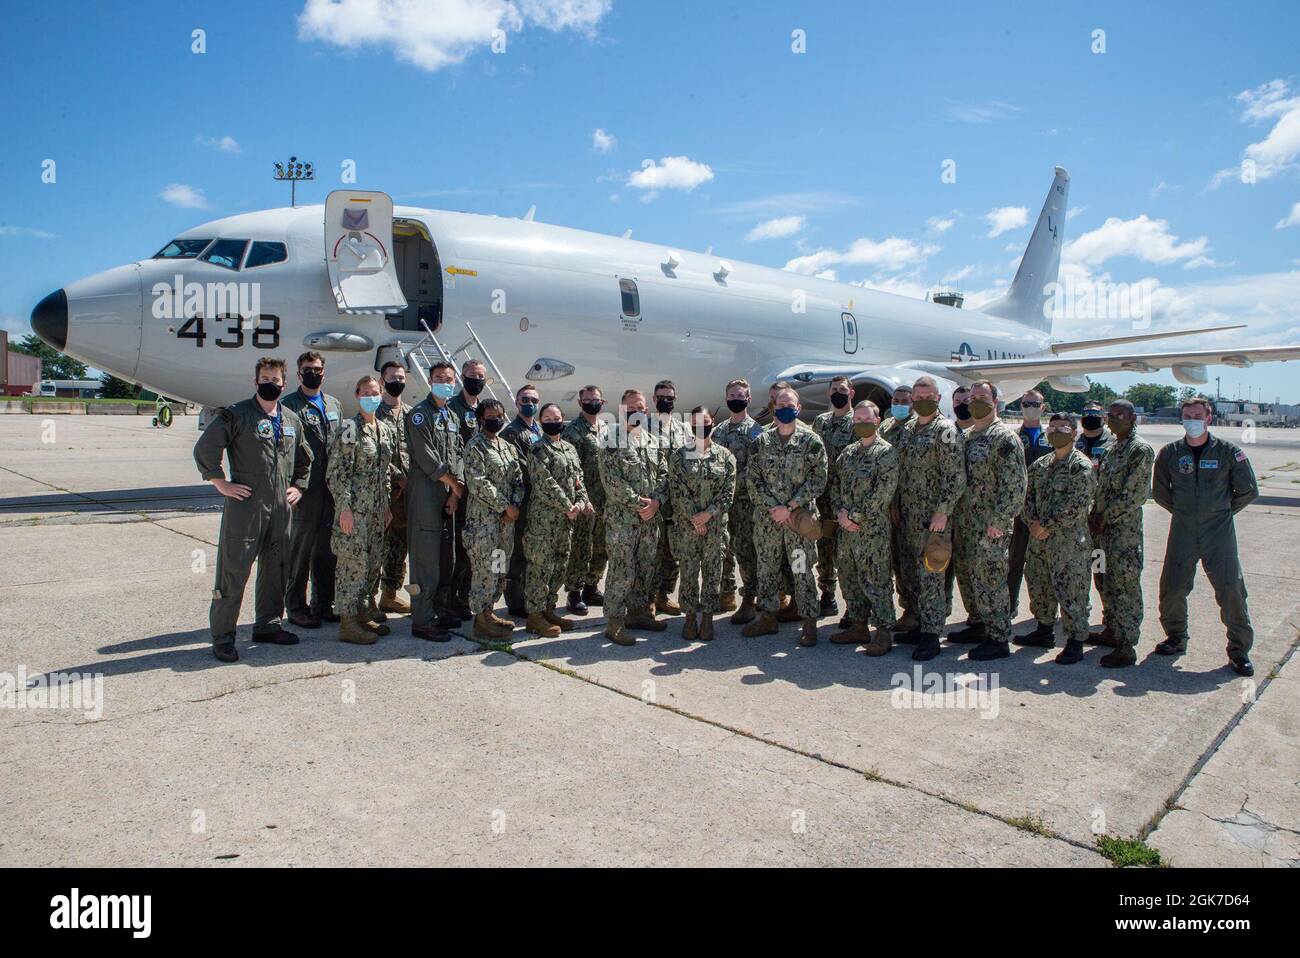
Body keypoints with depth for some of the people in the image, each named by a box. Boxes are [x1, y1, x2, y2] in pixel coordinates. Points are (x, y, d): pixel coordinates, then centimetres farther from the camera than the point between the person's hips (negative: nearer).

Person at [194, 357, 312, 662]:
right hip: (245, 504, -6)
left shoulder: (291, 419, 14)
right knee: (234, 571, -3)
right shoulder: (237, 415, -5)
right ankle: (222, 636, 6)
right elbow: (204, 448, -11)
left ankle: (268, 624, 27)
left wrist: (298, 486, 16)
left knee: (275, 568, 14)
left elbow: (305, 458, 27)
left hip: (280, 507, 6)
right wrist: (221, 483, -11)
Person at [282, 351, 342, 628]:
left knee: (327, 550, 12)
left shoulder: (334, 404, 16)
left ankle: (324, 604, 23)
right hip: (305, 490, -6)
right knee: (300, 549, 1)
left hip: (332, 488, 6)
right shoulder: (289, 405, -3)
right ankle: (297, 607, 12)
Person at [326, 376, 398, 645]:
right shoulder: (349, 429, -10)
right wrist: (344, 507, -18)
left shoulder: (386, 430, 12)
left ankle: (362, 614, 24)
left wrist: (386, 505, 16)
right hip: (354, 508, -8)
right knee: (354, 563, -4)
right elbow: (337, 472, -13)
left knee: (374, 562, 12)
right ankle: (348, 623, 4)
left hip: (376, 509, 8)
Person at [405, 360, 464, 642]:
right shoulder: (419, 413, -5)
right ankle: (422, 621, -6)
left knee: (443, 555, 12)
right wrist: (454, 484, -7)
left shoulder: (452, 417, 19)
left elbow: (457, 456, 13)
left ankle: (439, 610, 23)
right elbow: (426, 457, -13)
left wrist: (456, 492, 1)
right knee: (426, 557, -9)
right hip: (425, 491, -8)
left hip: (447, 493, 8)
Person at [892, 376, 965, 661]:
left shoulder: (945, 430, -10)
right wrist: (896, 504, 15)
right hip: (907, 513, 8)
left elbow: (955, 476, -15)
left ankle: (931, 635, 2)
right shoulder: (908, 429, 14)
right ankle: (919, 625, 23)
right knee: (909, 572, 12)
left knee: (929, 575, -4)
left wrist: (943, 511, -20)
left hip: (931, 515, -8)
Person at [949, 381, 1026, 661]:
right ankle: (979, 625, 30)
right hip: (963, 522, 8)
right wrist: (954, 515, 14)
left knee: (988, 579, -5)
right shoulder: (966, 436, 15)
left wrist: (999, 520, -20)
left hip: (989, 525, -8)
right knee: (966, 575, 15)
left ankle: (999, 639, 5)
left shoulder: (1003, 437, -11)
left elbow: (1014, 485, -17)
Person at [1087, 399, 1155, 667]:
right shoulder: (1114, 447, 15)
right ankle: (1110, 631, 31)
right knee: (1107, 582, 17)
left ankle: (1126, 647, 2)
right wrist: (1095, 514, 6)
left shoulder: (1140, 449, -12)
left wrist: (1105, 518, -15)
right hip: (1103, 527, 9)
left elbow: (1134, 495, -18)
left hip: (1125, 529, -9)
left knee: (1124, 586, -4)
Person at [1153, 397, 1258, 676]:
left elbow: (1248, 491, 6)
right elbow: (1160, 491, 15)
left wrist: (1223, 511, 7)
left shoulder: (1228, 451, -2)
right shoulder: (1170, 453, 2)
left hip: (1219, 531, -2)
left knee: (1231, 589, -4)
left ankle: (1239, 650, 9)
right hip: (1182, 531, 2)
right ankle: (1176, 637, 26)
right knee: (1172, 587, 4)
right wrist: (1182, 511, 10)